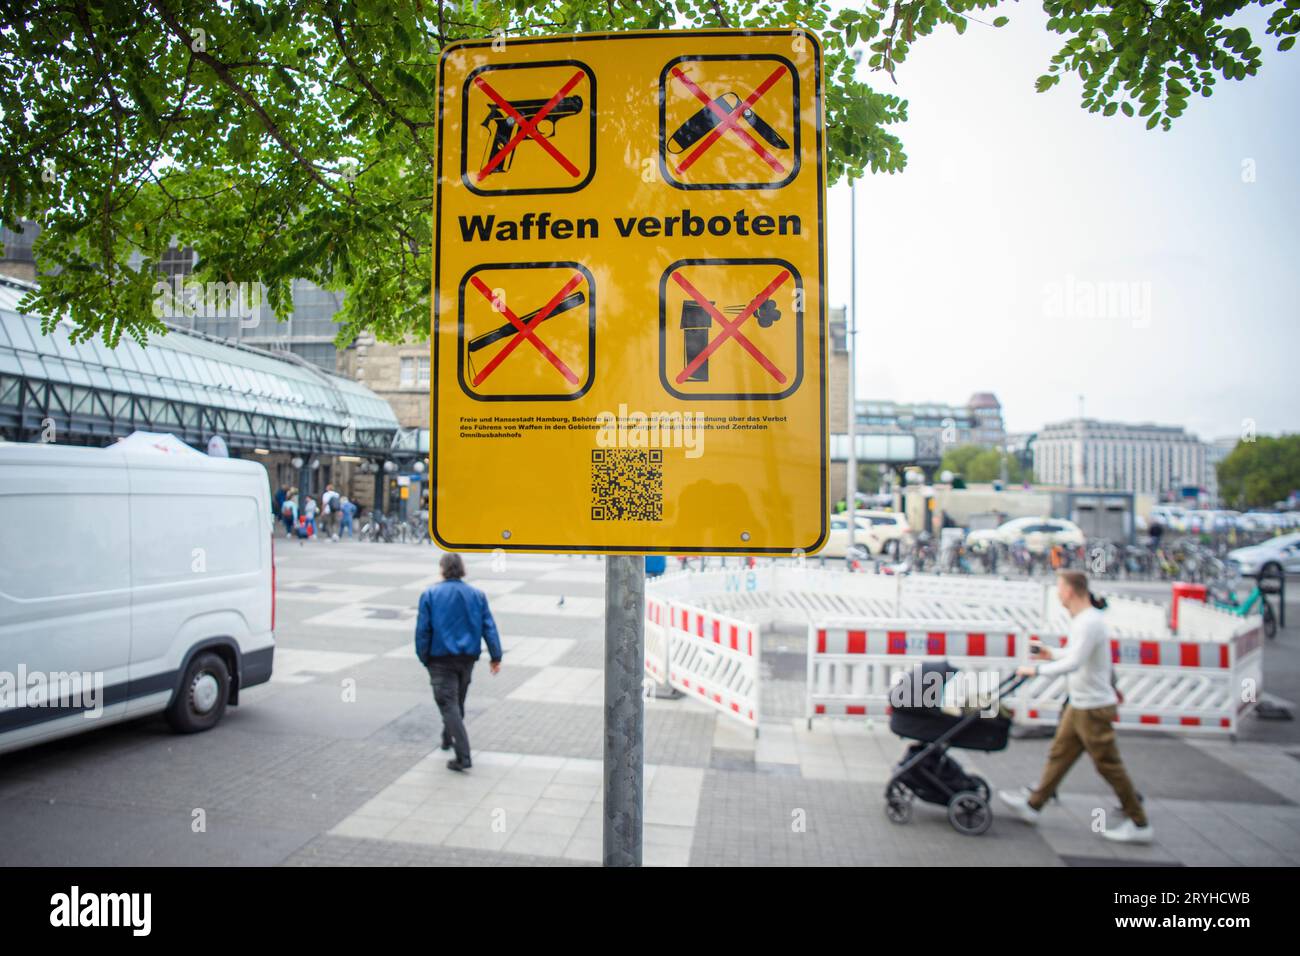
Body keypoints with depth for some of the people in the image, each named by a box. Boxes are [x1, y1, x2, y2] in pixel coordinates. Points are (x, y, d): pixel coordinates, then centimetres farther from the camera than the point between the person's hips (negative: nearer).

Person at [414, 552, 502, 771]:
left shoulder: (430, 595, -5)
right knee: (458, 701, 22)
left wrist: (424, 658, 2)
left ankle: (463, 757, -14)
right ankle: (448, 738, 43)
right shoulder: (477, 595, 3)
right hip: (468, 657, 4)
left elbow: (423, 630, -7)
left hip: (441, 658, -4)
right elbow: (489, 627, 0)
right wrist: (496, 656, 2)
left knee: (448, 704, -5)